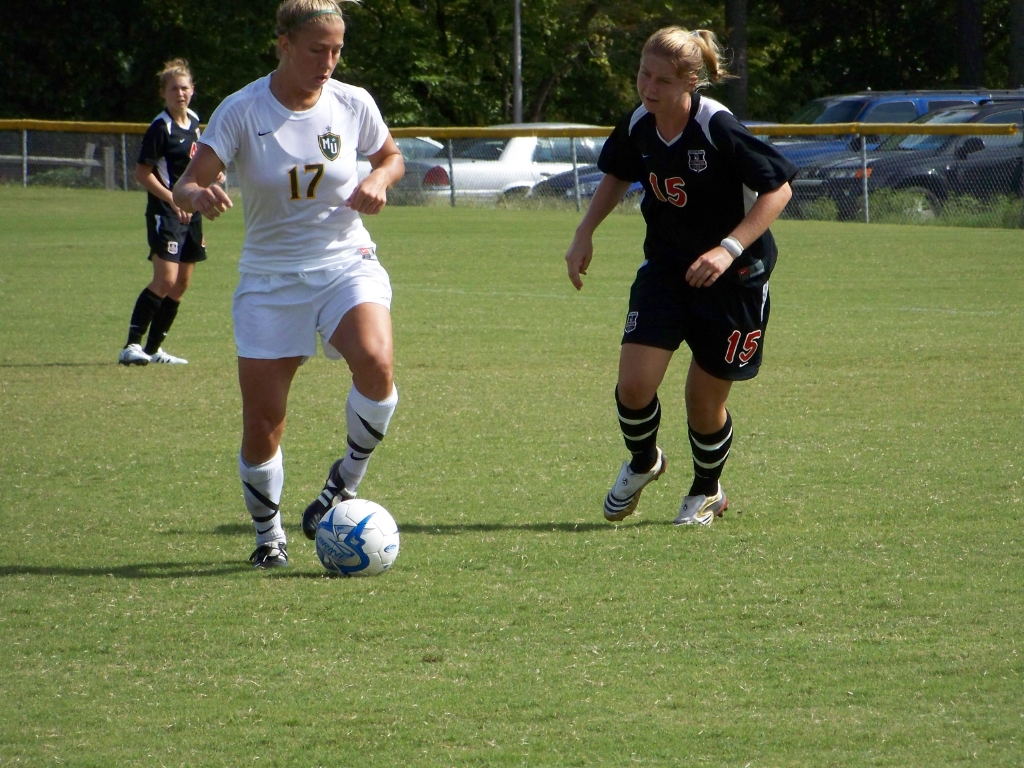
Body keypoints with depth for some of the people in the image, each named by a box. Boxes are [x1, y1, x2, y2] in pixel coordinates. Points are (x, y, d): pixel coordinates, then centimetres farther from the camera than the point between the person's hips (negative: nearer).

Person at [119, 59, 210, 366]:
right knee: (165, 281, -17)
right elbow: (142, 173, -15)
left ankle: (153, 348, 17)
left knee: (181, 285, 9)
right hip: (164, 213, -8)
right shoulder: (160, 128, -13)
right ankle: (132, 345, -15)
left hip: (190, 212, 8)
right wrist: (173, 200, -20)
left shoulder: (193, 121, 11)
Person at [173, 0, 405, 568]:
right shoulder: (242, 111, -10)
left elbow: (391, 157, 16)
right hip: (269, 279, -1)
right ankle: (267, 533, 22)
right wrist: (197, 196, -39)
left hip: (346, 265, 1)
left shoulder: (353, 105, -3)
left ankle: (348, 476, -3)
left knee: (375, 362, -30)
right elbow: (186, 186, -14)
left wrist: (379, 182, -8)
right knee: (261, 419, -4)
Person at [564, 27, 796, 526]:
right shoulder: (639, 125, -7)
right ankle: (642, 462, 23)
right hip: (664, 269, 4)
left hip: (733, 279, -4)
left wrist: (729, 249, -28)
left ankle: (707, 491, 33)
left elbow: (778, 189, -19)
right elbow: (617, 176, 15)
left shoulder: (719, 129, -25)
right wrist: (585, 234, 6)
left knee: (705, 400, 3)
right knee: (633, 385, -11)